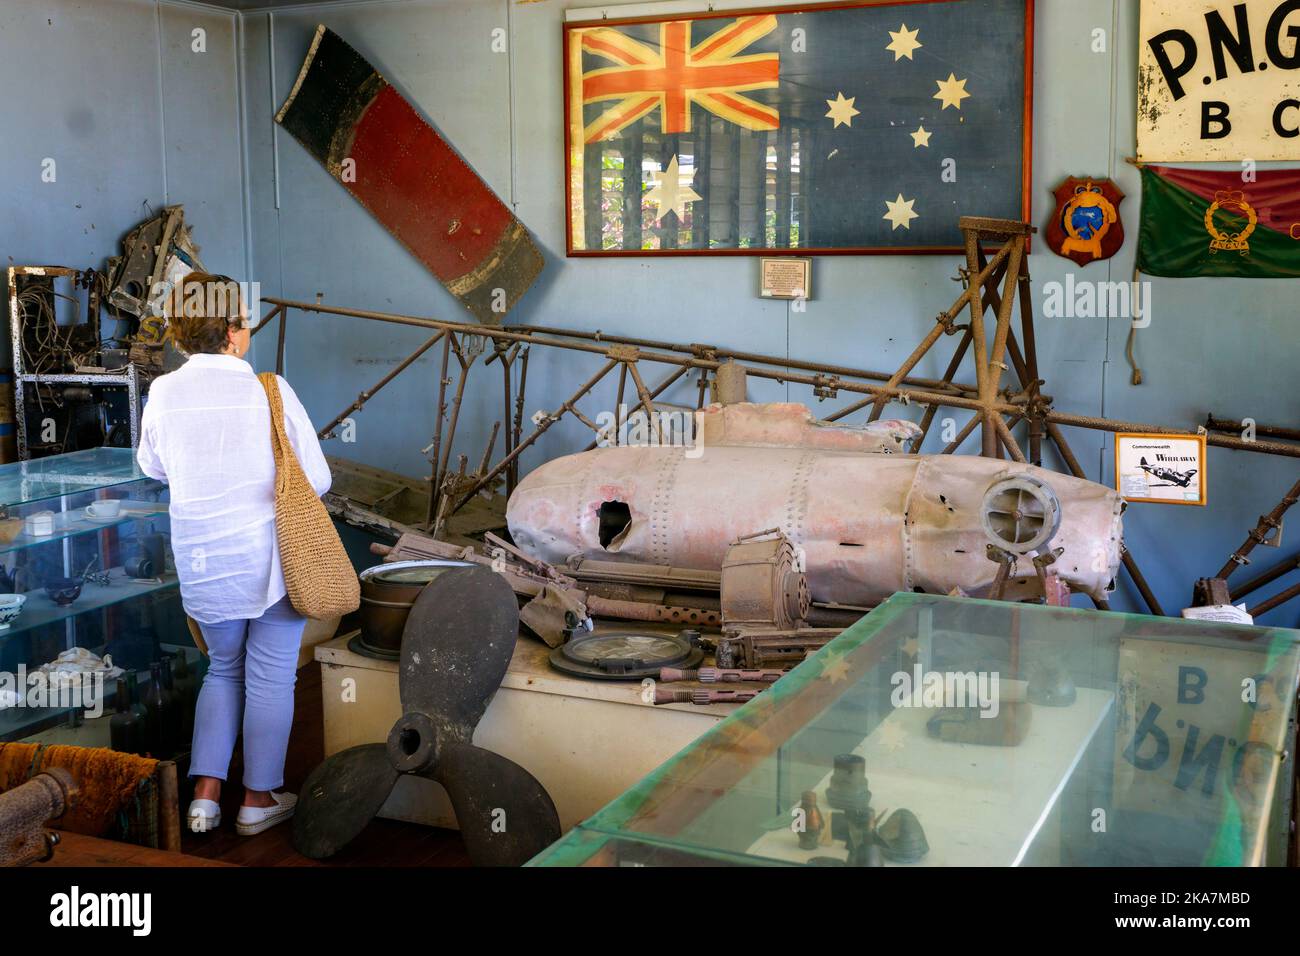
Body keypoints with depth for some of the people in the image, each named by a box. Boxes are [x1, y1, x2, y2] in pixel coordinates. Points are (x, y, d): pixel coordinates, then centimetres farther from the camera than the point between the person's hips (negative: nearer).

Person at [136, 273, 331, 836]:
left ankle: (205, 794, 16)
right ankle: (259, 799, 19)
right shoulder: (270, 393, -14)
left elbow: (152, 467, 14)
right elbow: (316, 480, -9)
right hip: (271, 557, -4)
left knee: (224, 668, 21)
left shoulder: (163, 394, -4)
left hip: (203, 563, 4)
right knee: (270, 677, 10)